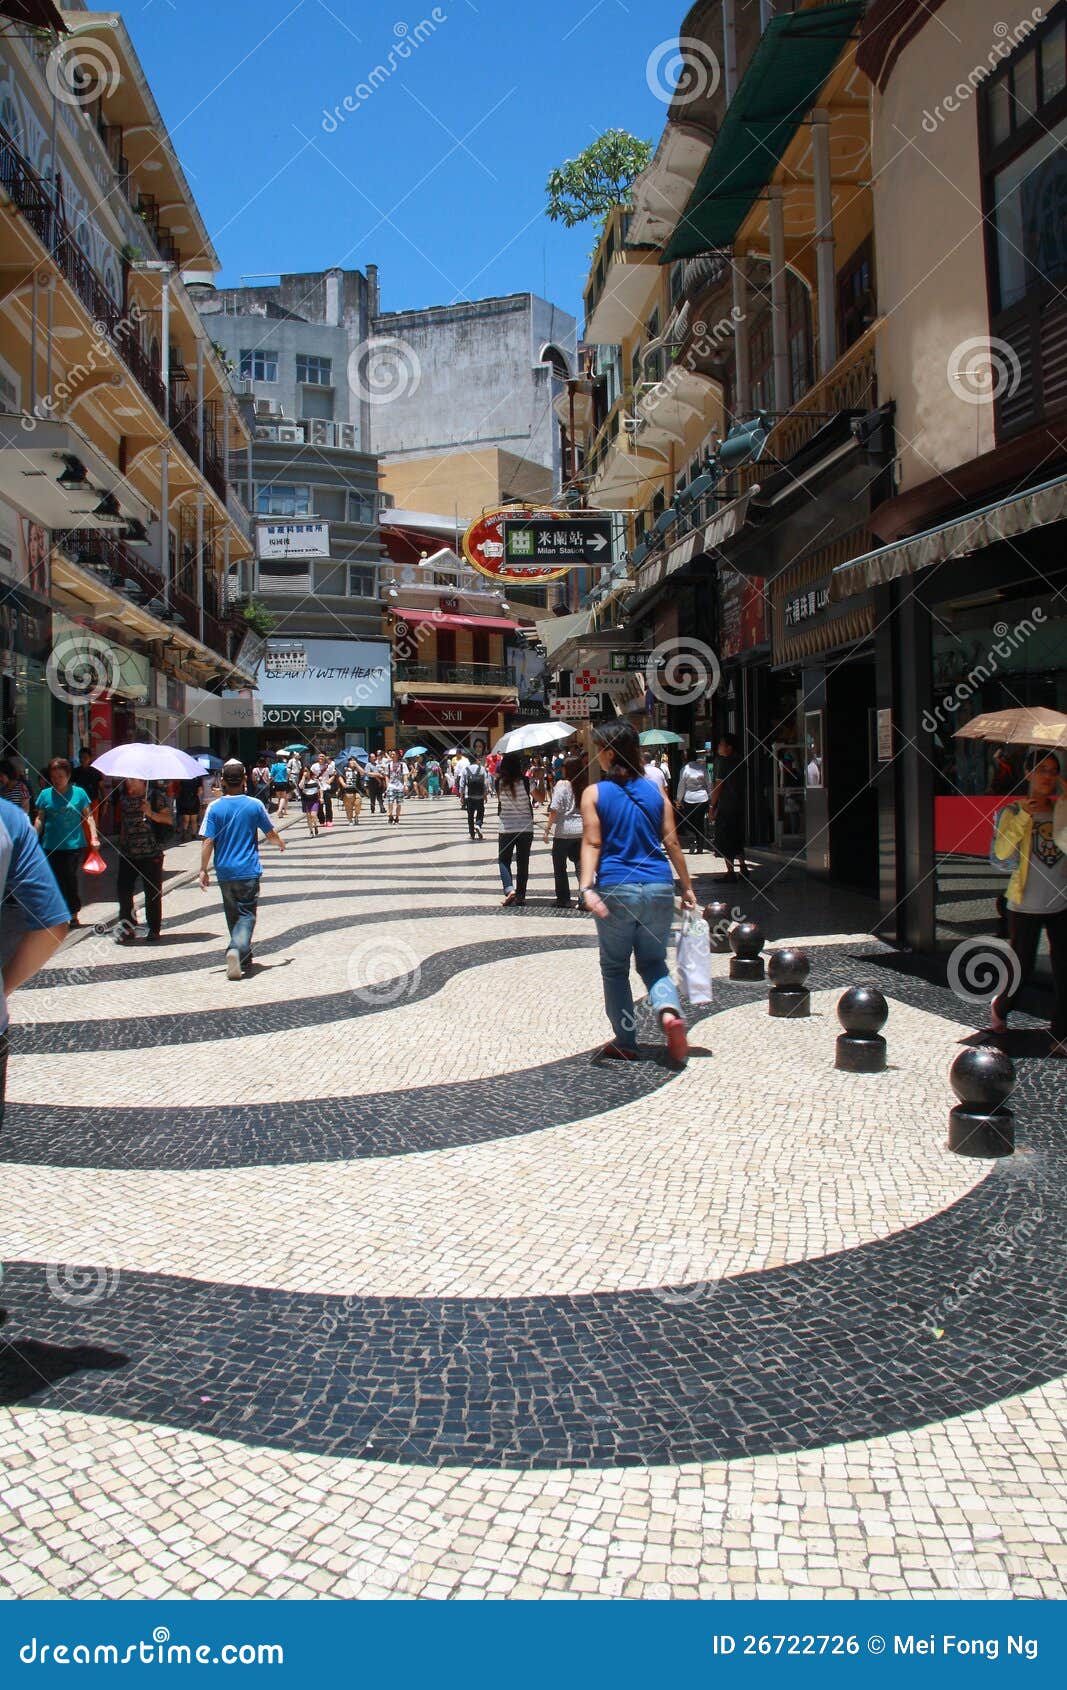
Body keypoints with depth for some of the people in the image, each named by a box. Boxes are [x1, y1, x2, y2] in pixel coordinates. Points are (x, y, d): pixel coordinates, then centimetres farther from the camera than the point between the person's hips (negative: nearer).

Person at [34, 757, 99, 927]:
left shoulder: (79, 793, 1)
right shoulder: (45, 794, 5)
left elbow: (88, 816, 5)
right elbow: (39, 819, 10)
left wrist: (94, 838, -3)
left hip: (75, 845, -2)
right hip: (51, 847, 2)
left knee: (70, 881, -1)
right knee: (57, 881, 4)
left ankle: (74, 915, 12)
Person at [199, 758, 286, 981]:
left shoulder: (215, 808, -4)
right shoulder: (255, 805, -4)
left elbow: (208, 841, -7)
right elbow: (271, 834, 7)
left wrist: (203, 870, 0)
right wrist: (281, 843, 29)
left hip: (225, 872, 2)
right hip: (248, 871, -2)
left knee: (233, 916, 15)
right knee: (247, 914, -1)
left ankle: (244, 960, 25)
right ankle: (237, 949, -28)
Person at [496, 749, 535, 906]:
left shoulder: (500, 782, -8)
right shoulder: (524, 781, -11)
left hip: (506, 827, 0)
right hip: (525, 827, 0)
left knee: (503, 860, 11)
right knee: (523, 862, 10)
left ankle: (509, 889, -10)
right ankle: (520, 895, 12)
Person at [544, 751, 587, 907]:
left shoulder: (562, 784, -10)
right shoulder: (584, 786, 6)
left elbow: (555, 809, -15)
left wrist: (547, 828, -9)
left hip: (564, 831, -5)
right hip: (582, 830, 5)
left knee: (560, 866, 9)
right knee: (581, 865, 7)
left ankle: (564, 899, 12)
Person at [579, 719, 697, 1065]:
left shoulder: (594, 793, -1)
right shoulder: (656, 792, 7)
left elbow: (592, 844, -11)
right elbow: (672, 844, 6)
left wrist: (587, 887, -17)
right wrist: (687, 887, 12)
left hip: (616, 890, -3)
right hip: (659, 889, 3)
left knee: (614, 968, 14)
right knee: (653, 962, 16)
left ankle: (625, 1042, 17)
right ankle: (669, 1013, -12)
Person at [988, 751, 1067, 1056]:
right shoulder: (1014, 811, -3)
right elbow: (1001, 852, -17)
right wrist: (1024, 816, -26)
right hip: (1026, 905, -3)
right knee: (1022, 969, 4)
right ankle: (999, 1010, 34)